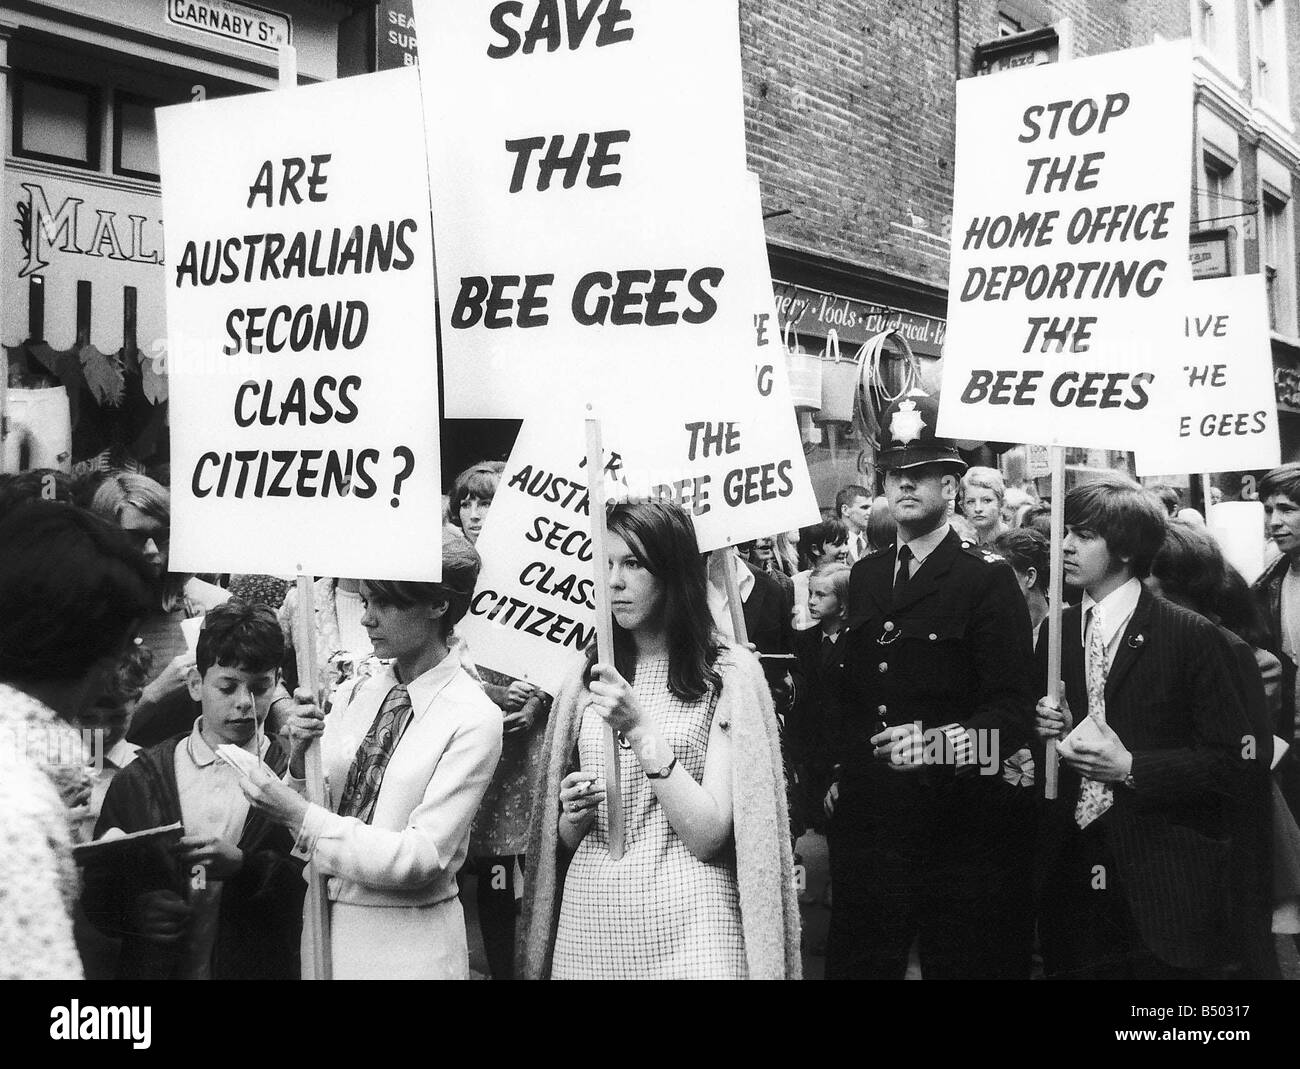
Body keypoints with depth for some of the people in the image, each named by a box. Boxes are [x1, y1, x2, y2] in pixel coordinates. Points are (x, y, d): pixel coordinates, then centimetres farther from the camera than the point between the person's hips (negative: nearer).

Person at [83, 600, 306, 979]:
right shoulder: (139, 778, 1)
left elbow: (319, 891, -10)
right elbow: (99, 889, 1)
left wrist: (242, 866, -23)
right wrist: (136, 909, -18)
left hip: (262, 967, -1)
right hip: (153, 966, 1)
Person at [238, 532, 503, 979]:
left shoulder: (473, 720, -15)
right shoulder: (355, 694, 0)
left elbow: (422, 858, -18)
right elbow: (309, 810, 4)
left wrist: (301, 816, -21)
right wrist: (300, 758, -16)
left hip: (405, 944, -5)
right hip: (323, 921, 5)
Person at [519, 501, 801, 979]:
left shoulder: (728, 672, -6)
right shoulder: (586, 680, 8)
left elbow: (707, 836, -13)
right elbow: (562, 842, 13)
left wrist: (641, 728, -19)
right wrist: (572, 817, -9)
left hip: (685, 925, -4)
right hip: (587, 919, 4)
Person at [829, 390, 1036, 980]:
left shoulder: (988, 579, -6)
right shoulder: (864, 576, 12)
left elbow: (1014, 710, -12)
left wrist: (936, 743, -26)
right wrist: (840, 772, 11)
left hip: (956, 824, -5)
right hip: (865, 816, 5)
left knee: (962, 961, 6)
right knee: (856, 960, 13)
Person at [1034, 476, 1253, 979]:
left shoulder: (1193, 638, -8)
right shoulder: (1057, 631, 8)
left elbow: (1234, 763, -9)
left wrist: (1130, 767, -18)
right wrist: (1047, 729, -4)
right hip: (1072, 876, 4)